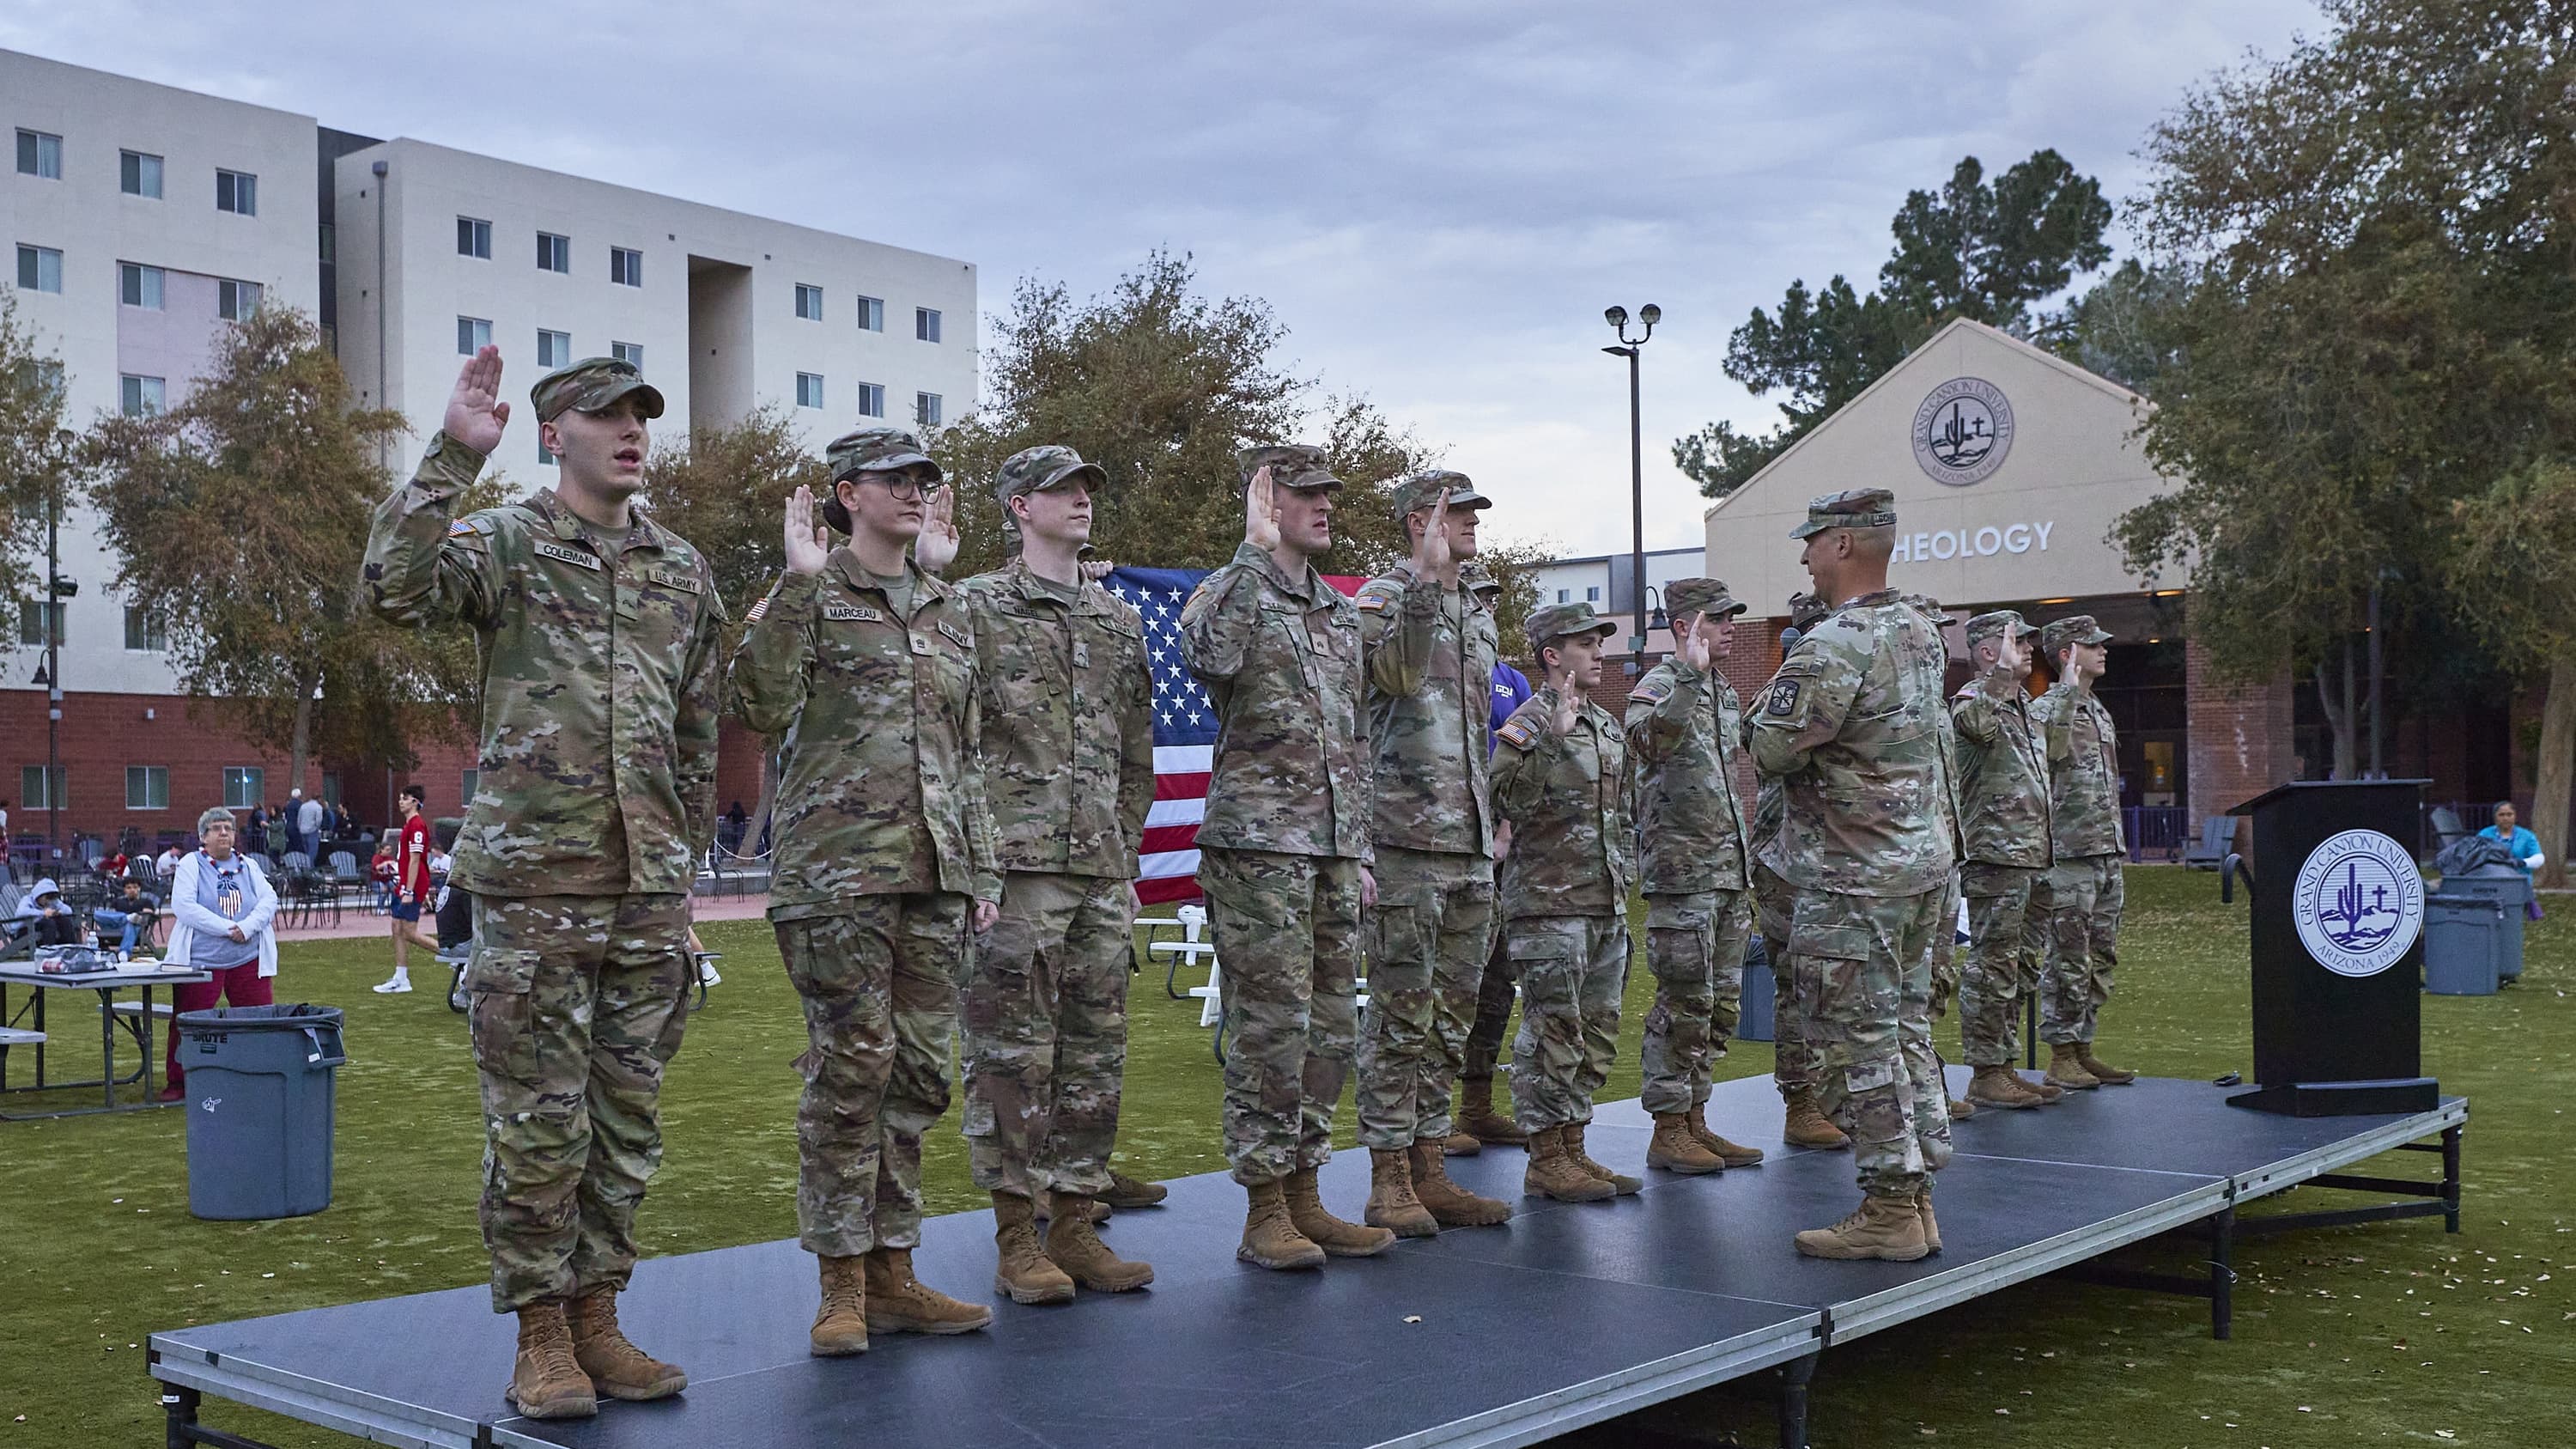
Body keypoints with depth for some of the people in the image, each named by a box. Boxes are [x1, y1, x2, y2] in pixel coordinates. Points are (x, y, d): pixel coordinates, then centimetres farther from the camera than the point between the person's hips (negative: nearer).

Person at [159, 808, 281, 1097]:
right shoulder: (191, 864, 1)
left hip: (248, 961, 3)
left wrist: (246, 928, -15)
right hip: (200, 961, -3)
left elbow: (269, 900, 4)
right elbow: (183, 907, -11)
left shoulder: (249, 866, 13)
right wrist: (228, 928, -16)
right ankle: (176, 1082, 13)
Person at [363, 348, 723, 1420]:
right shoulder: (504, 544, 0)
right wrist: (454, 455, -22)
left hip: (647, 892, 5)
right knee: (537, 1127, 0)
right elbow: (394, 588, -21)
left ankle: (597, 1317, 21)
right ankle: (540, 1338, 12)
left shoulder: (684, 570, 14)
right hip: (532, 886, -5)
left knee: (627, 1121, 9)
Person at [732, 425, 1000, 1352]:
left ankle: (892, 1274, 15)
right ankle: (841, 1287, 4)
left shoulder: (948, 612, 18)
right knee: (850, 1069, -5)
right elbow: (763, 708, -15)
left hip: (934, 872, 6)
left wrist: (981, 868, 17)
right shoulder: (811, 597, 1)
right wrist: (799, 581, -16)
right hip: (838, 867, -6)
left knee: (917, 1073, 7)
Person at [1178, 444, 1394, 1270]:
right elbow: (1207, 656, -31)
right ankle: (1264, 1212, 4)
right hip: (1258, 846, -7)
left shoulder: (1341, 612, 17)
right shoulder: (1231, 591, -5)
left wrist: (1360, 849, 17)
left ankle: (1304, 1196, 20)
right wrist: (1256, 550, -26)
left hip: (1333, 851, 8)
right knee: (1272, 1029, -5)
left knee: (1330, 1030, 10)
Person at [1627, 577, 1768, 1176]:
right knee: (1684, 1003, -6)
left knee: (1720, 1004, 11)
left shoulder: (1726, 694, 18)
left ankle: (1694, 1120, 20)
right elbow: (1647, 740, -34)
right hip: (1681, 873, -9)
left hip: (1729, 872, 9)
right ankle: (1668, 1131, 2)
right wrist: (1690, 675, -40)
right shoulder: (1659, 687, -9)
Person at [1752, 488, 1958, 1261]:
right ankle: (1916, 1198, 20)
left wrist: (1777, 692, 0)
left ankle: (1888, 1211, 2)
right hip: (1924, 860, 9)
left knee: (1860, 1042, -2)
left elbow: (1773, 750, -19)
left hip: (1852, 877, -9)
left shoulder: (1831, 647, -20)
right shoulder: (1921, 631, 9)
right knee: (1906, 1030, 14)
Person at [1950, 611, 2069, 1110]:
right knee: (1992, 966, -7)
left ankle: (2005, 1066, 21)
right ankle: (1984, 1074, -2)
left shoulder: (2022, 705, 20)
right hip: (1994, 854, -10)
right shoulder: (1974, 699, -10)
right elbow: (1972, 723, -37)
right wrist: (2005, 672, -35)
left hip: (2029, 854, 10)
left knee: (2019, 966, 14)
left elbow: (2053, 747, 36)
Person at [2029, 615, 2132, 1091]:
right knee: (2068, 959, -5)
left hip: (2108, 854, 9)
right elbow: (2046, 763, -28)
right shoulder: (2047, 708, -7)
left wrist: (2116, 846, 21)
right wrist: (2070, 689, -27)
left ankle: (2083, 1048, 18)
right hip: (2070, 855, -9)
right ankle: (2060, 1057, 1)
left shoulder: (2100, 712, 19)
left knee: (2100, 958, 11)